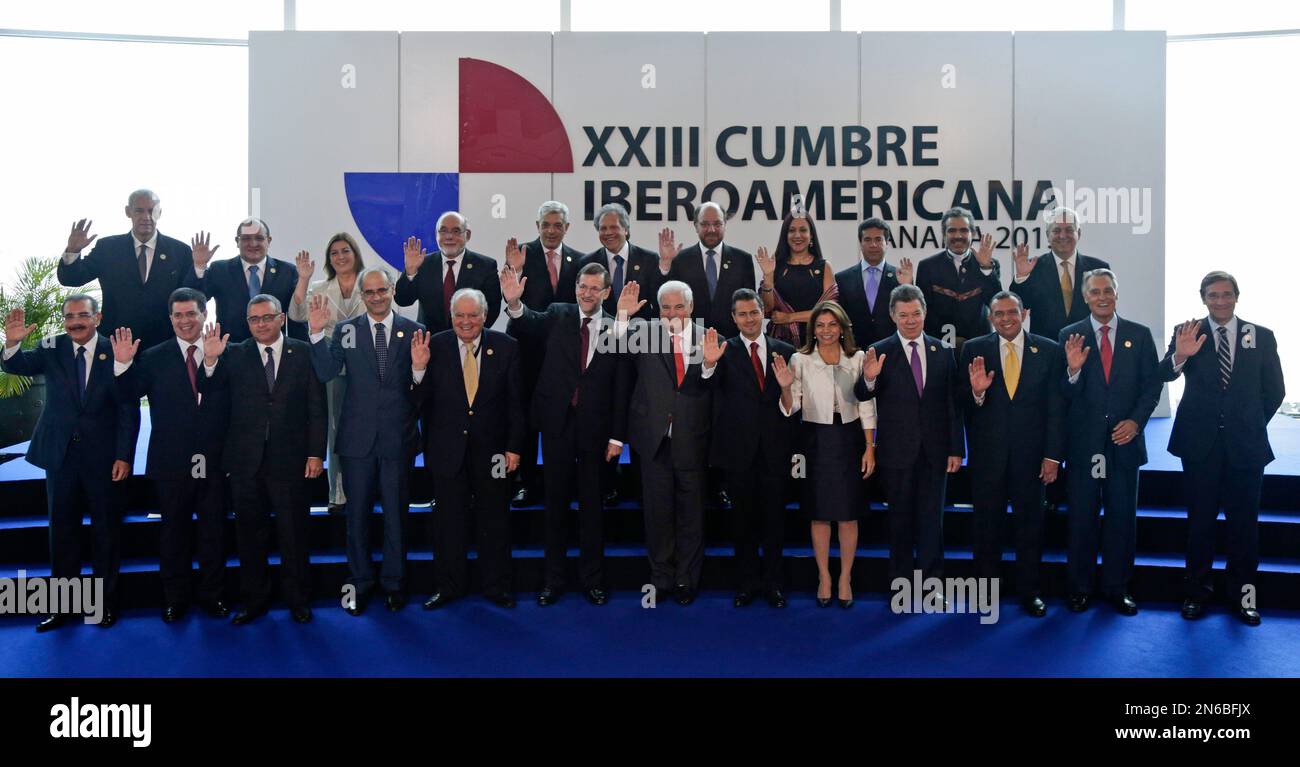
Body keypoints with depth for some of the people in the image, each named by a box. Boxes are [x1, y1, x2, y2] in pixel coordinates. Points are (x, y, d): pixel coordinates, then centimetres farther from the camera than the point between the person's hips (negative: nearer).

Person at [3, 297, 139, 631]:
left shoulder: (115, 352, -7)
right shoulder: (51, 350, 2)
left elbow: (128, 409, -7)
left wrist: (124, 455, -11)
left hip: (103, 457, -3)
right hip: (60, 454, 3)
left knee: (106, 529, 8)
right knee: (62, 529, 11)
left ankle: (106, 601, 20)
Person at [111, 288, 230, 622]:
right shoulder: (154, 358, 2)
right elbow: (130, 395, -7)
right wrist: (123, 364, -21)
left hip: (214, 462, 0)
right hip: (171, 464, 1)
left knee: (214, 531, 11)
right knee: (174, 532, 13)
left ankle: (213, 595, 26)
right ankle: (175, 598, 27)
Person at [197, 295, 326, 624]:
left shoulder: (304, 353, 2)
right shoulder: (234, 355, 5)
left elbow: (317, 407, 1)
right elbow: (207, 391, -3)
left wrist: (316, 453, -4)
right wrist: (210, 360, -20)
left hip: (289, 460, -1)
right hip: (245, 461, 2)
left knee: (294, 534, 6)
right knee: (250, 534, 11)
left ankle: (298, 600, 21)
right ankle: (254, 600, 24)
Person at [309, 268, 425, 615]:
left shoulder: (414, 331, -1)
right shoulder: (345, 330, 1)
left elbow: (423, 388, -4)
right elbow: (326, 373, -11)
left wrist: (420, 369, -25)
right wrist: (317, 332, -20)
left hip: (398, 439, 0)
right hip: (358, 438, 1)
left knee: (396, 514, 12)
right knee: (357, 514, 12)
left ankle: (394, 583, 27)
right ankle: (360, 583, 27)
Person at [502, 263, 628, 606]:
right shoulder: (557, 315, 1)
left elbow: (621, 389, 0)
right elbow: (527, 328, -18)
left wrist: (617, 436, -3)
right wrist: (514, 304, -39)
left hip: (594, 429, 0)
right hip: (557, 424, 1)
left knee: (592, 505, 10)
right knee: (556, 503, 10)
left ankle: (593, 578, 23)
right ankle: (554, 578, 21)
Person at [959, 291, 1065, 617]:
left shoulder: (1048, 350, -1)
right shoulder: (974, 350, -1)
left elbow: (1056, 407, -1)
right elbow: (965, 407, -1)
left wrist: (1053, 455, -5)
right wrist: (976, 391, -24)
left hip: (1030, 453, 0)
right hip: (987, 453, 0)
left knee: (1030, 523, 11)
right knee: (987, 525, 10)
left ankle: (1030, 591, 25)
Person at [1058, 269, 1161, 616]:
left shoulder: (1139, 335, 5)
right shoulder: (1070, 336, 0)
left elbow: (1152, 384, 5)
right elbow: (1063, 395, -3)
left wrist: (1136, 420, -9)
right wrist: (1073, 370, -23)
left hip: (1124, 440, 1)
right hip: (1083, 442, -1)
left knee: (1122, 518, 9)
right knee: (1082, 518, 6)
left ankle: (1117, 587, 22)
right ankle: (1079, 588, 18)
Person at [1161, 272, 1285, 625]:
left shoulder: (1261, 337, 4)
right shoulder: (1188, 333, 0)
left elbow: (1274, 391, 9)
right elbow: (1164, 375, -15)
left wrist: (1250, 424, 6)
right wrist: (1179, 356, -34)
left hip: (1245, 444, 1)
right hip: (1201, 443, -1)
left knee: (1244, 521, 6)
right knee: (1200, 520, 7)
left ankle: (1242, 591, 19)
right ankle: (1197, 590, 18)